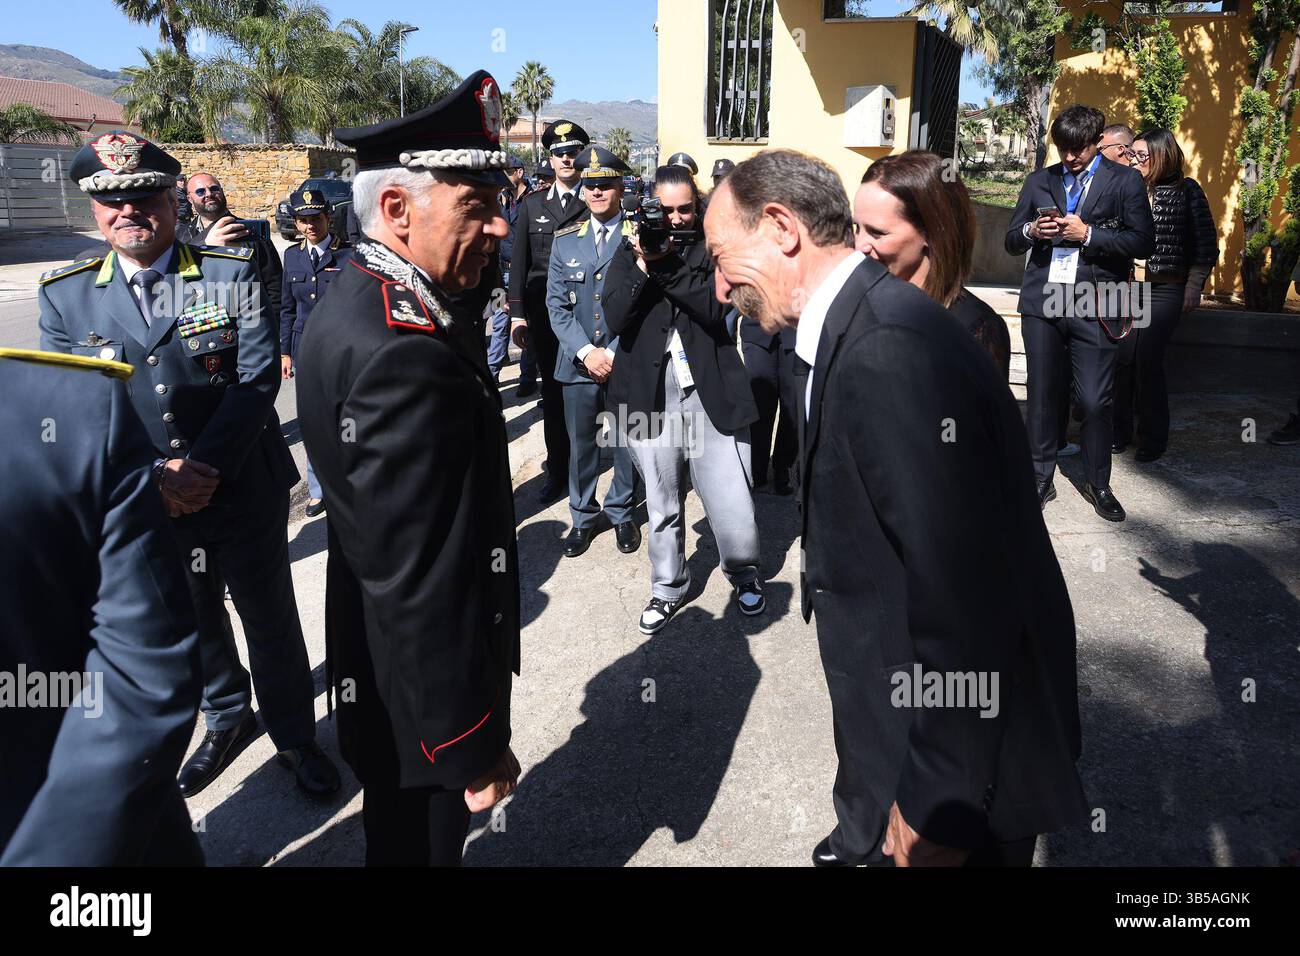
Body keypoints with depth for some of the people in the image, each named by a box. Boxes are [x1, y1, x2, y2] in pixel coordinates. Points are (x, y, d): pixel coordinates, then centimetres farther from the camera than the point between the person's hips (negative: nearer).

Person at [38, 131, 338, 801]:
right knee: (191, 620, 20)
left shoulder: (233, 274, -7)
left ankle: (293, 735, 33)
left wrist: (206, 467, -22)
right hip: (149, 506, 3)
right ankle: (228, 719, 45)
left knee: (270, 618, 11)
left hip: (246, 492, -2)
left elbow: (259, 376, -14)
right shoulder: (64, 296, -1)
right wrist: (155, 475, -16)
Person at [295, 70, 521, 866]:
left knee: (410, 833, 30)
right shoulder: (402, 349, -33)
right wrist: (472, 747, -23)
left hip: (386, 662, 9)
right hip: (421, 686, -9)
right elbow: (423, 581, -30)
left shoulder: (363, 297, 2)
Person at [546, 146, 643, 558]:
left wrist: (615, 353, -12)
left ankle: (622, 513, 29)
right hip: (578, 364, 2)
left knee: (627, 443, 10)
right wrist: (586, 351, -9)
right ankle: (584, 517, 27)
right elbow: (556, 305, 4)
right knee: (580, 444, 10)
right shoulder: (566, 240, 7)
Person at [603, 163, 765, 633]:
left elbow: (715, 309, -12)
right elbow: (614, 319, -7)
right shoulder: (628, 252, 6)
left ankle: (744, 572, 30)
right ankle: (668, 587, 34)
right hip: (652, 397, 1)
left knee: (731, 503, 0)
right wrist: (642, 265, -16)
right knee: (663, 508, 13)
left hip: (712, 396, -1)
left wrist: (667, 266, -18)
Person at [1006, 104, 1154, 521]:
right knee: (1042, 397, 8)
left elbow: (1143, 242, -2)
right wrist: (1032, 230, -7)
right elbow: (1012, 241, 15)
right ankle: (1040, 480, 19)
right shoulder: (1039, 181, 14)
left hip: (1094, 306, -2)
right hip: (1042, 302, 3)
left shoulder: (1125, 181, 5)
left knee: (1095, 401, -1)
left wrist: (1088, 234, -13)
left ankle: (1097, 483, 16)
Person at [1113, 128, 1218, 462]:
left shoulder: (1186, 191, -1)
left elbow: (1205, 246, 1)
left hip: (1164, 291, -3)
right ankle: (1120, 431, 15)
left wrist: (1193, 289, -2)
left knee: (1148, 363, -4)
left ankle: (1153, 438, 10)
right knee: (1122, 360, 1)